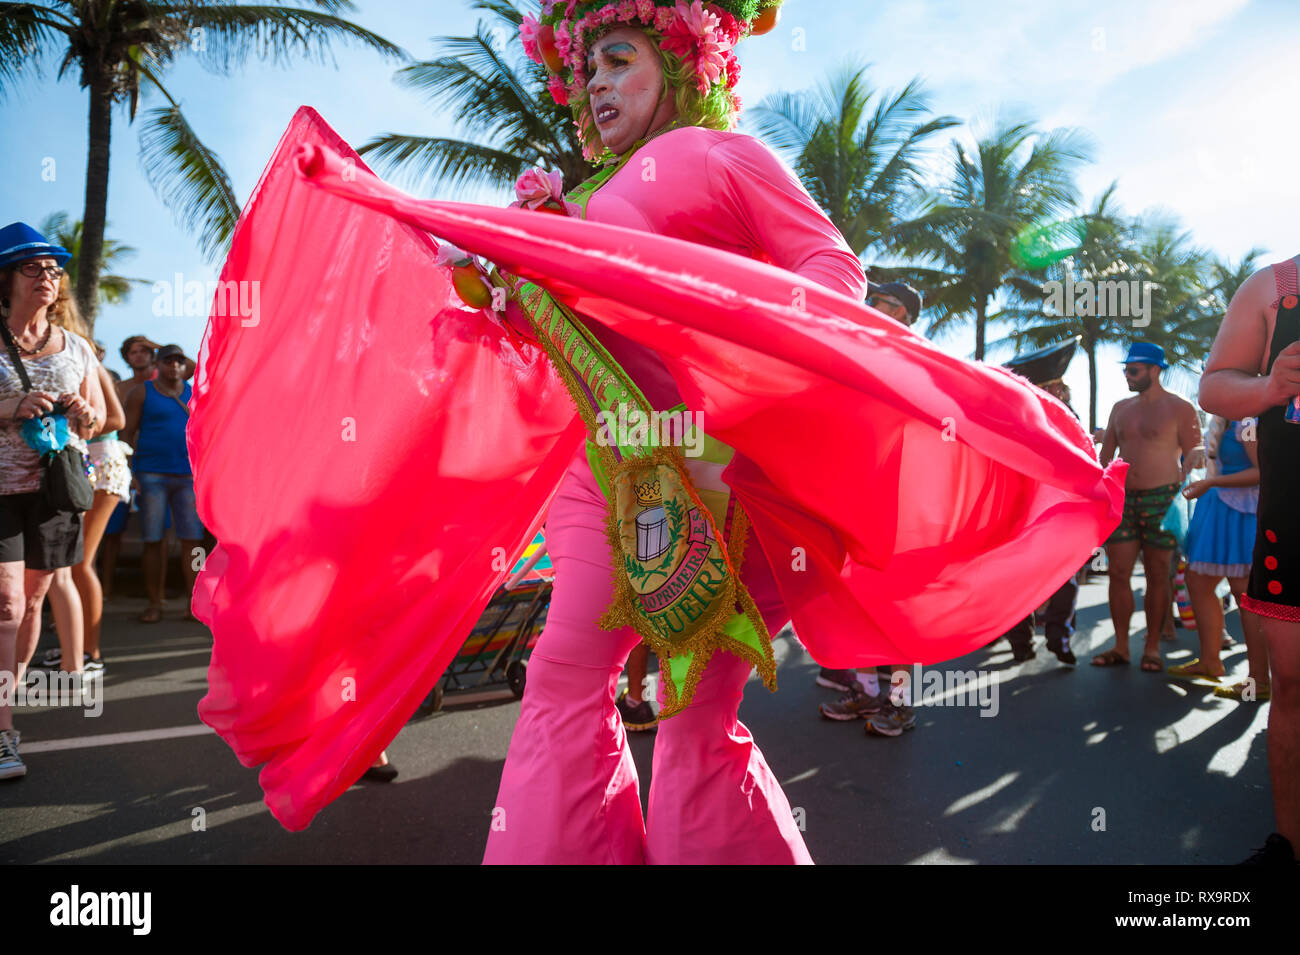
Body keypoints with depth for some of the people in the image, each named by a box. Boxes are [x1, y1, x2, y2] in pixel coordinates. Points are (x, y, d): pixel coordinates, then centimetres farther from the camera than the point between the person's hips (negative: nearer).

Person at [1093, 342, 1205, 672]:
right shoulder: (1121, 408, 15)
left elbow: (1195, 451, -1)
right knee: (1119, 574, 1)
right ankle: (1120, 647, 8)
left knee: (1157, 576, 1)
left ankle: (1152, 647, 10)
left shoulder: (1180, 408, 0)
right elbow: (1106, 454, 18)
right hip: (1122, 498, 4)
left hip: (1161, 500, -4)